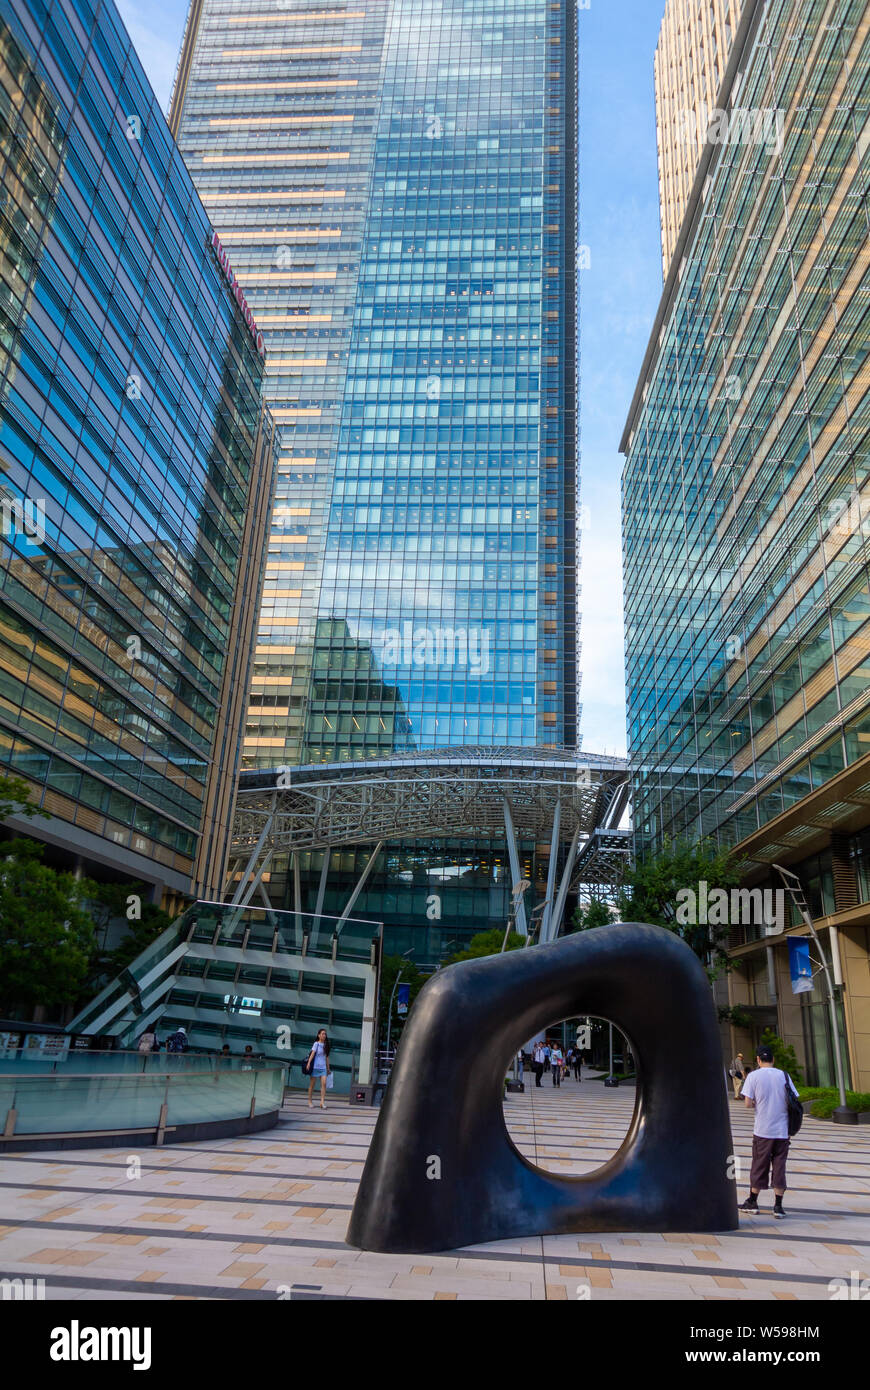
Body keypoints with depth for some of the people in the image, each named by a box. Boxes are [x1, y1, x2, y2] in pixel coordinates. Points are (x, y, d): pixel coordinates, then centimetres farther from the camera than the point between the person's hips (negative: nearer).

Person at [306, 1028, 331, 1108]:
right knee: (312, 1084, 4)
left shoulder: (326, 1045, 12)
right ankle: (309, 1101, 17)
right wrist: (309, 1063, -24)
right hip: (315, 1066, -4)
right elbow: (312, 1053, -12)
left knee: (324, 1083, -11)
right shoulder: (316, 1044, -1)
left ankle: (322, 1102, -14)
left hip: (323, 1067, 4)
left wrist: (328, 1068, 18)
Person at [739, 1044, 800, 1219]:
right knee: (779, 1167, 8)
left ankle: (752, 1202, 19)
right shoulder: (784, 1076, 2)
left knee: (759, 1166, 9)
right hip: (782, 1130, 2)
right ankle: (778, 1206, 7)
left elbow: (748, 1104, -9)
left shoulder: (753, 1076, -5)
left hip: (762, 1131, -2)